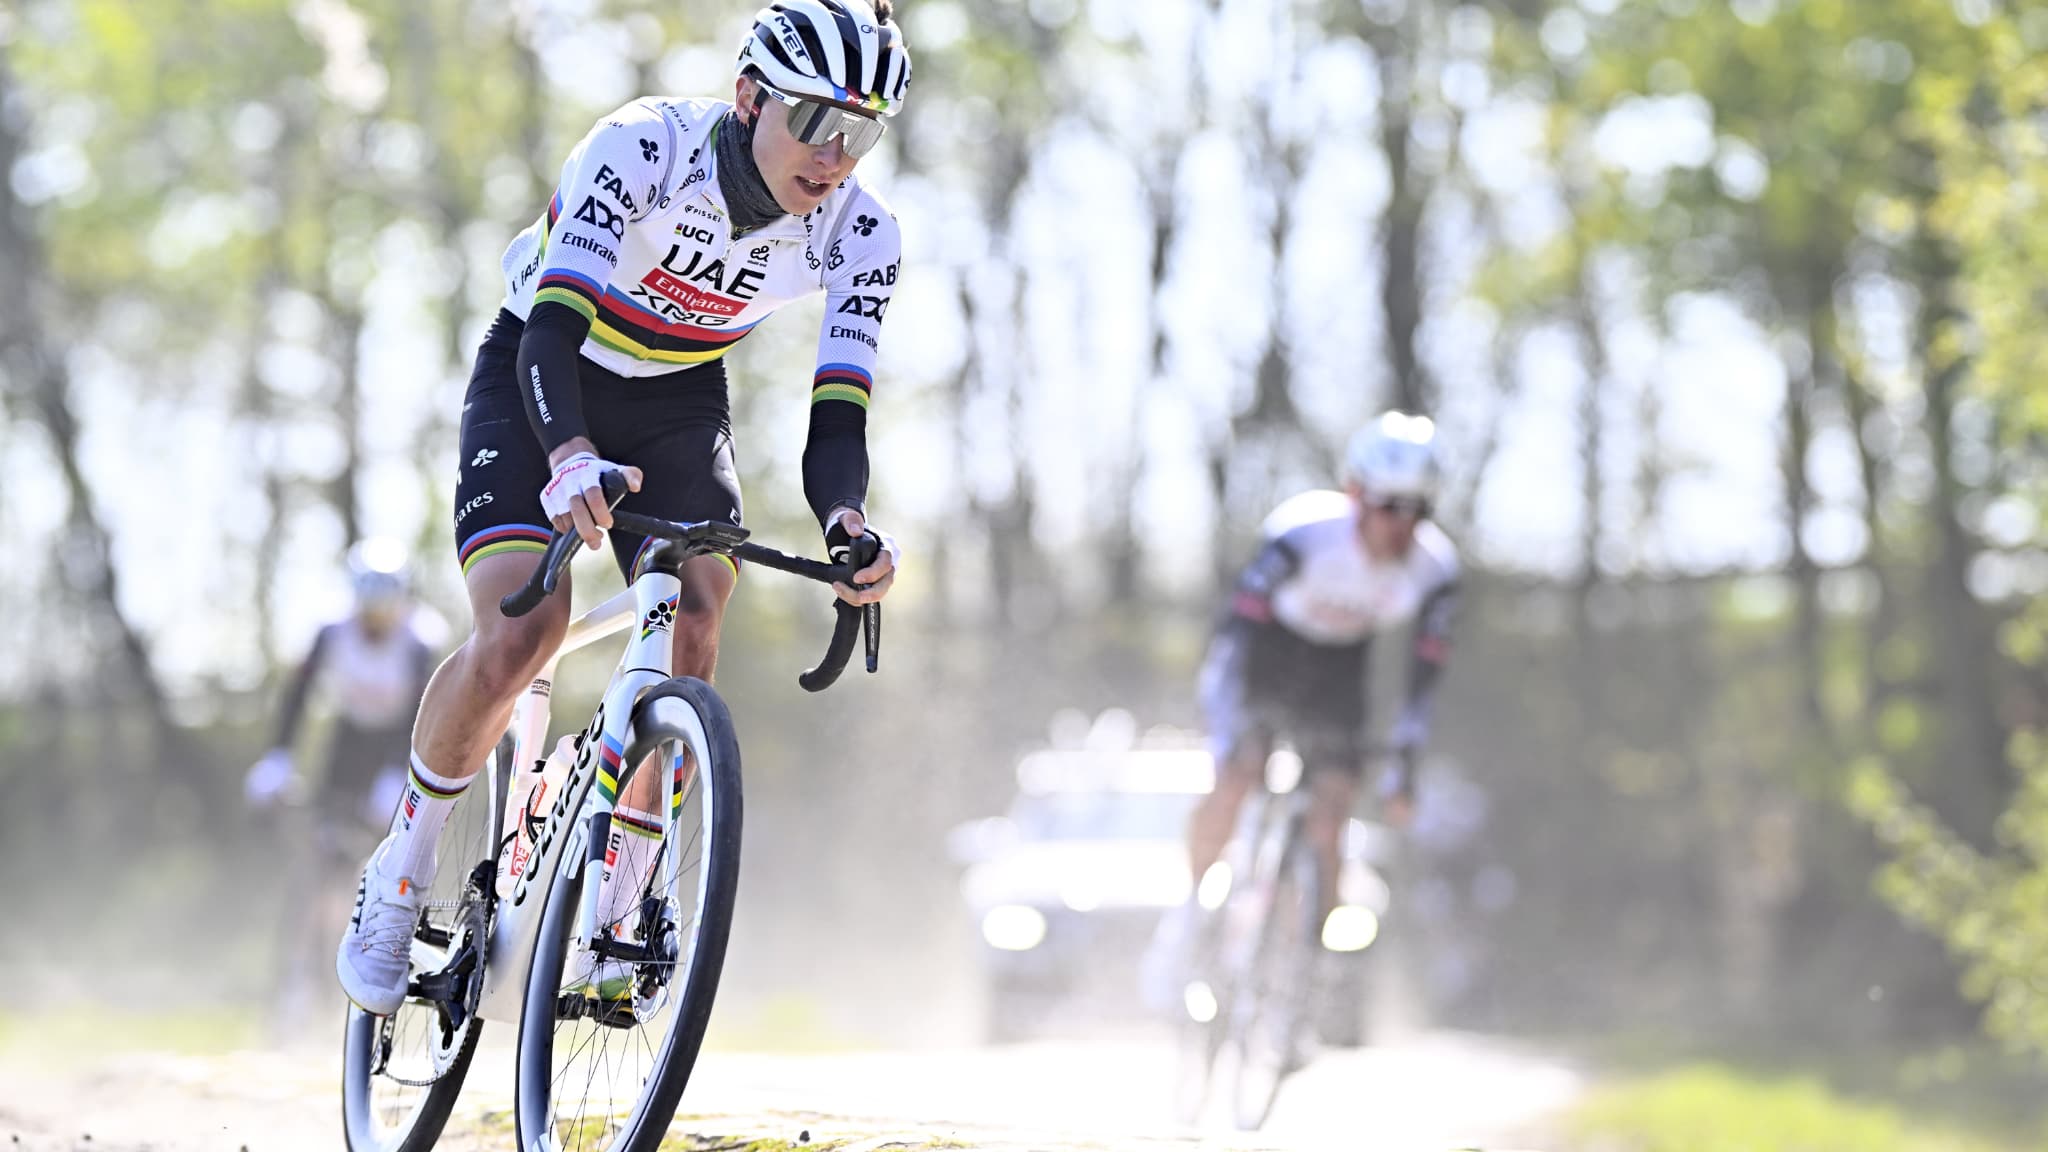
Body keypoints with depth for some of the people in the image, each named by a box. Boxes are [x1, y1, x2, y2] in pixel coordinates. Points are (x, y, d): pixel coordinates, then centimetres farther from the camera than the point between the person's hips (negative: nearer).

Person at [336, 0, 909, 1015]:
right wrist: (570, 458, -59)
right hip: (538, 380, -3)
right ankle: (398, 877, -2)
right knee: (523, 630, -23)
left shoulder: (857, 234, -19)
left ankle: (614, 910, -8)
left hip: (677, 403, 3)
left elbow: (837, 418, -23)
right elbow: (551, 333, -40)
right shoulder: (640, 150, -31)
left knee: (693, 630, -21)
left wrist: (848, 520, -46)